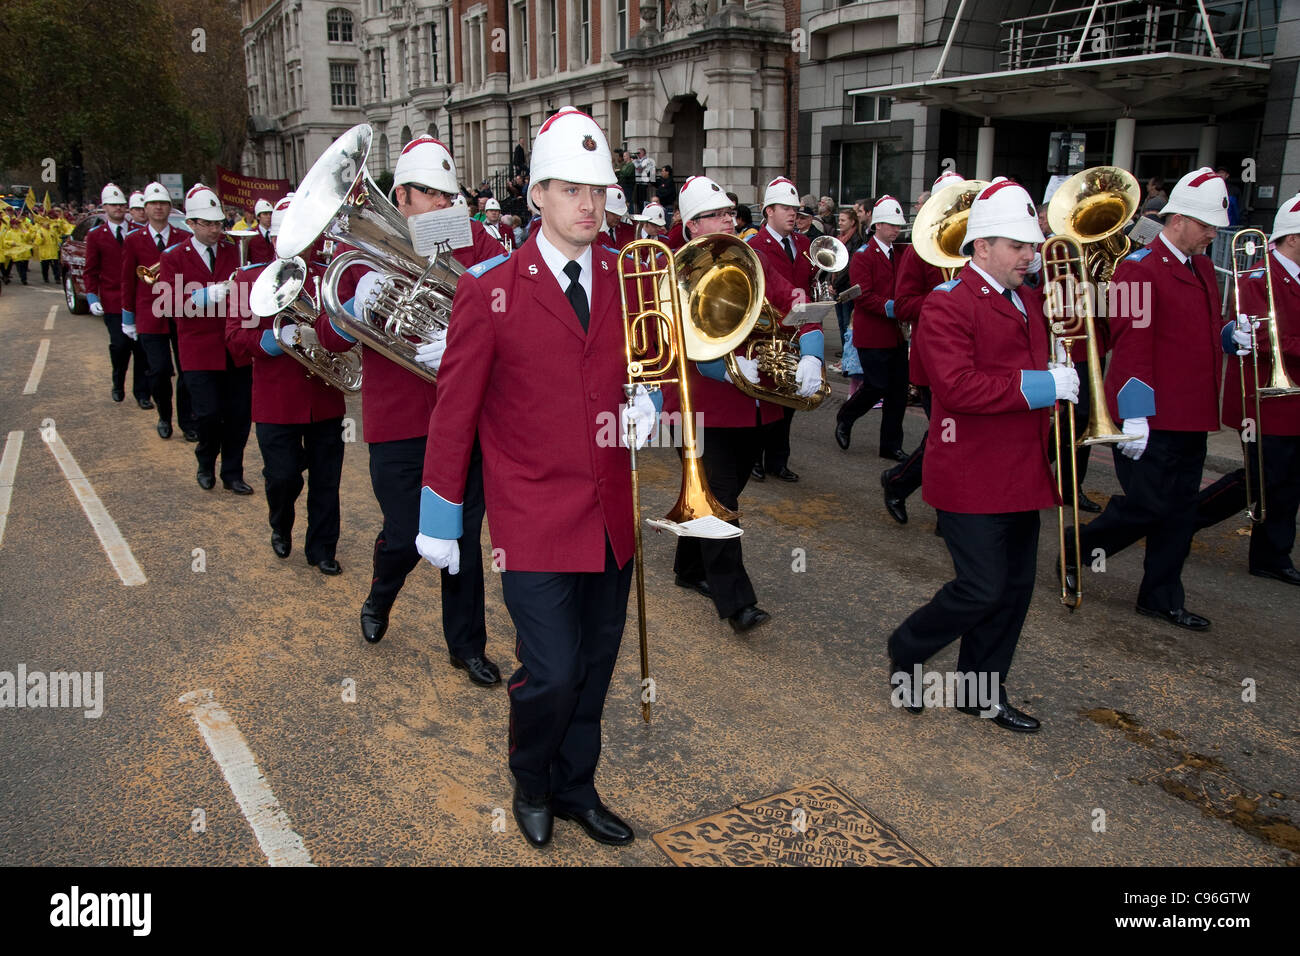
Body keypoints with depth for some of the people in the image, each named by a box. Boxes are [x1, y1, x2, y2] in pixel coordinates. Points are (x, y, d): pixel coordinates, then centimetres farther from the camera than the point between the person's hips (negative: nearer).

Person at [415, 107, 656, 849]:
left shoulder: (628, 279, 5)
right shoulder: (489, 289, -7)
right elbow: (455, 409, -4)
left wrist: (649, 403, -6)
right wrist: (440, 518, -2)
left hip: (610, 516, 5)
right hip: (536, 521, -4)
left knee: (597, 665, 14)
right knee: (551, 673, -4)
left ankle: (576, 787, 38)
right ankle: (531, 784, 27)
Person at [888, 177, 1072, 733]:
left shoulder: (1031, 301, 15)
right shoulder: (947, 306, -12)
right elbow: (958, 388, -24)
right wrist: (1039, 385, -23)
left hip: (1022, 475, 9)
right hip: (971, 476, -9)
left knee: (1014, 589, 13)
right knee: (981, 590, -6)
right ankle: (906, 650, 19)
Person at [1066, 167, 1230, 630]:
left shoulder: (1203, 268, 14)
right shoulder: (1139, 268, -13)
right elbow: (1131, 345, -18)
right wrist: (1134, 416, -20)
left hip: (1190, 418, 9)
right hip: (1151, 418, -8)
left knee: (1179, 509, 12)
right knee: (1148, 505, -3)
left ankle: (1162, 597, 22)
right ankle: (1075, 549, 20)